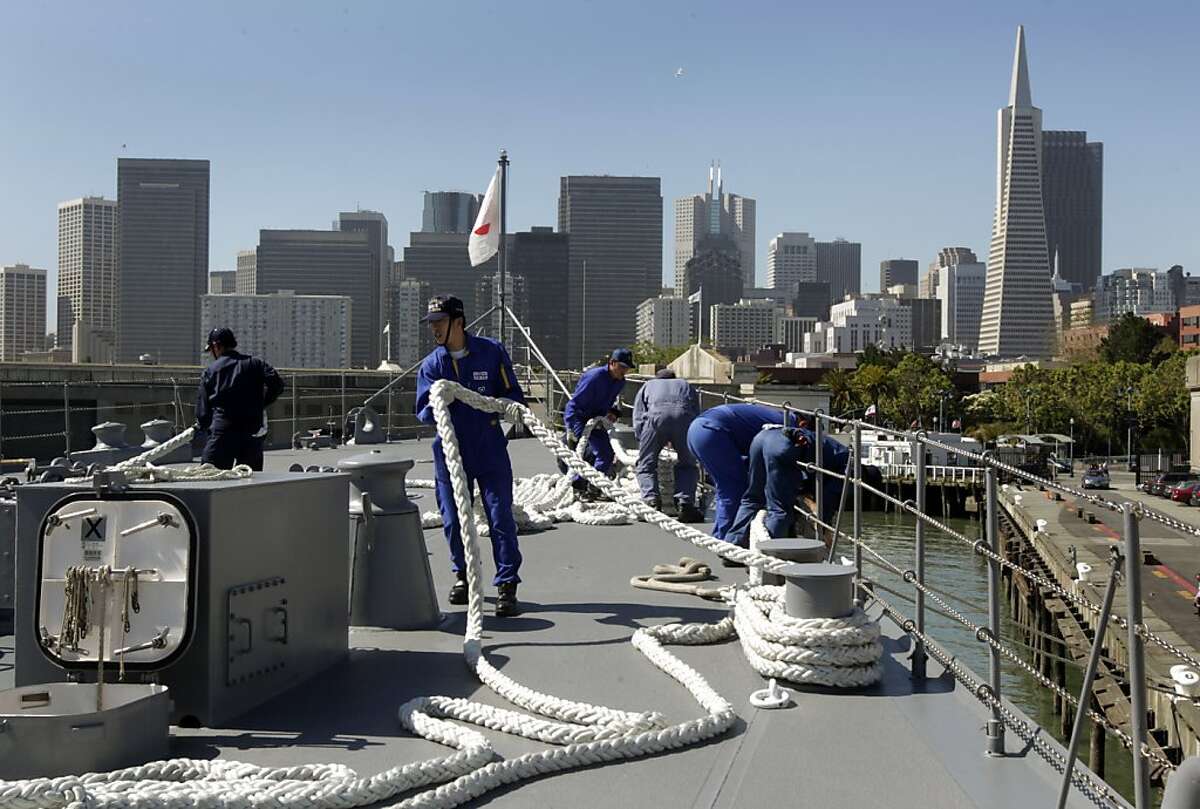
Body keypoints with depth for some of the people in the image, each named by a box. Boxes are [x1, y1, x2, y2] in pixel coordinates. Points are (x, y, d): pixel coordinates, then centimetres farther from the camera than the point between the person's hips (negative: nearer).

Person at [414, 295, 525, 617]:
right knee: (453, 520, 10)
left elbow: (513, 394, 2)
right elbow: (423, 413, -1)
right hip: (450, 453, 3)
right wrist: (434, 406, -24)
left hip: (490, 450, -3)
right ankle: (462, 574, 31)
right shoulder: (431, 364, 4)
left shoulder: (492, 352, -3)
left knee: (501, 517, -6)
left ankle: (507, 584, 1)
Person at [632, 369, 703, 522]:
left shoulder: (648, 385, 37)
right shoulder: (686, 385, 41)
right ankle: (685, 502, 0)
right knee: (687, 465, 15)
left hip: (656, 414, -1)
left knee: (646, 464, 10)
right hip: (684, 415, 1)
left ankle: (650, 499, -8)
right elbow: (697, 415, 32)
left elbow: (638, 420, 25)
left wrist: (644, 445, 30)